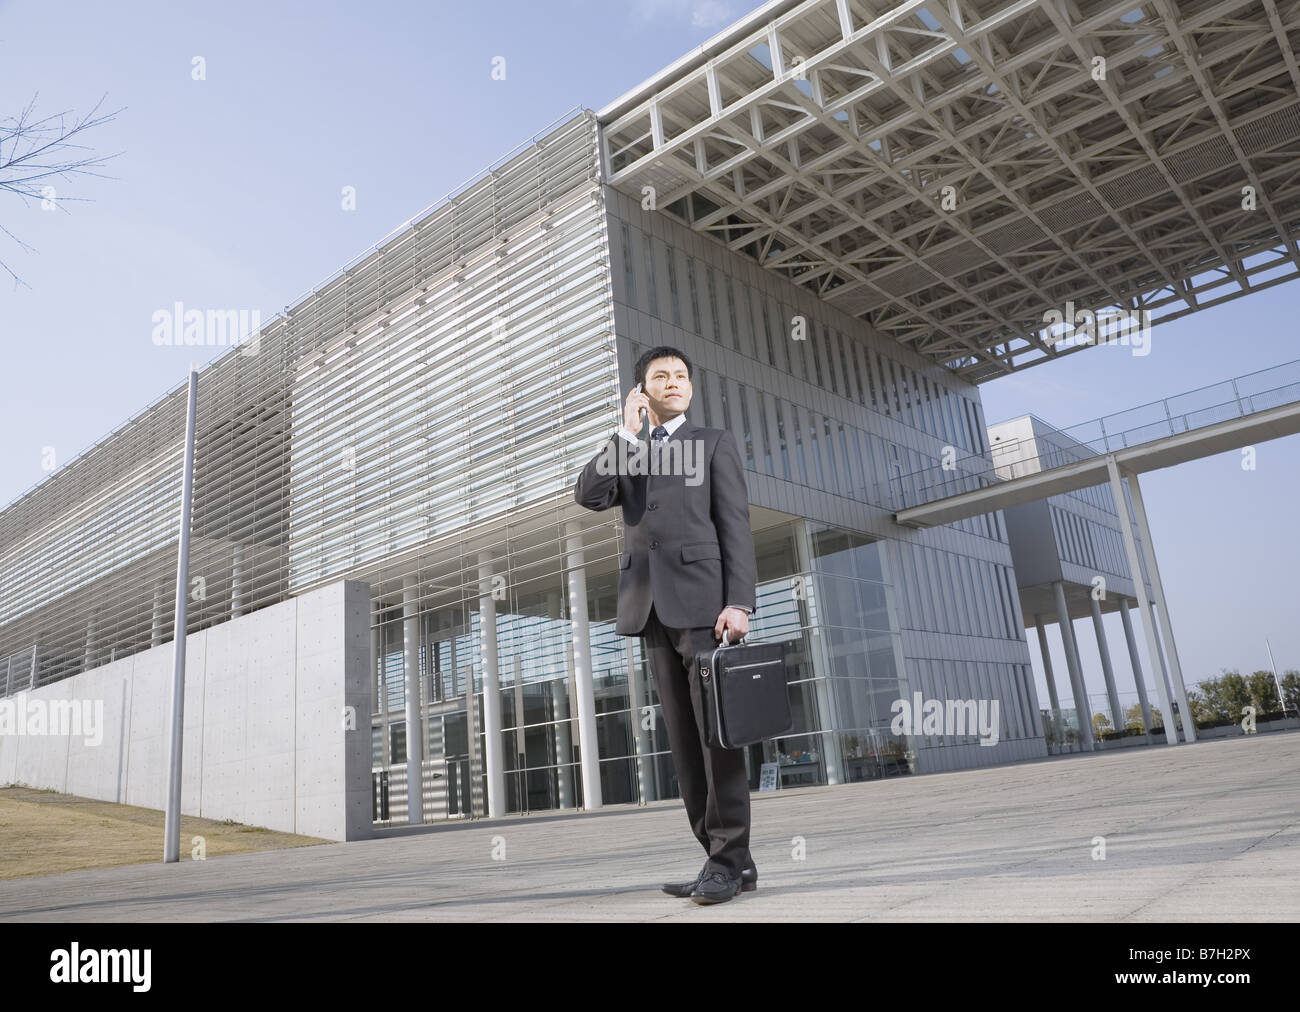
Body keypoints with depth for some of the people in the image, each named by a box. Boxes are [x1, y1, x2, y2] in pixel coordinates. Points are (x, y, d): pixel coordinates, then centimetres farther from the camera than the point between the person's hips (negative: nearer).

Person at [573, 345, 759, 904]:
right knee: (684, 742, 3)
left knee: (717, 734, -6)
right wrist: (627, 432, 0)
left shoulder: (715, 443, 11)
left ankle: (729, 858, 0)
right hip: (652, 608, 5)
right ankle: (727, 860, 9)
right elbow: (588, 495, 3)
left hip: (703, 603, -4)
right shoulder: (628, 454, 23)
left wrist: (738, 602, -13)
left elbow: (736, 527, -1)